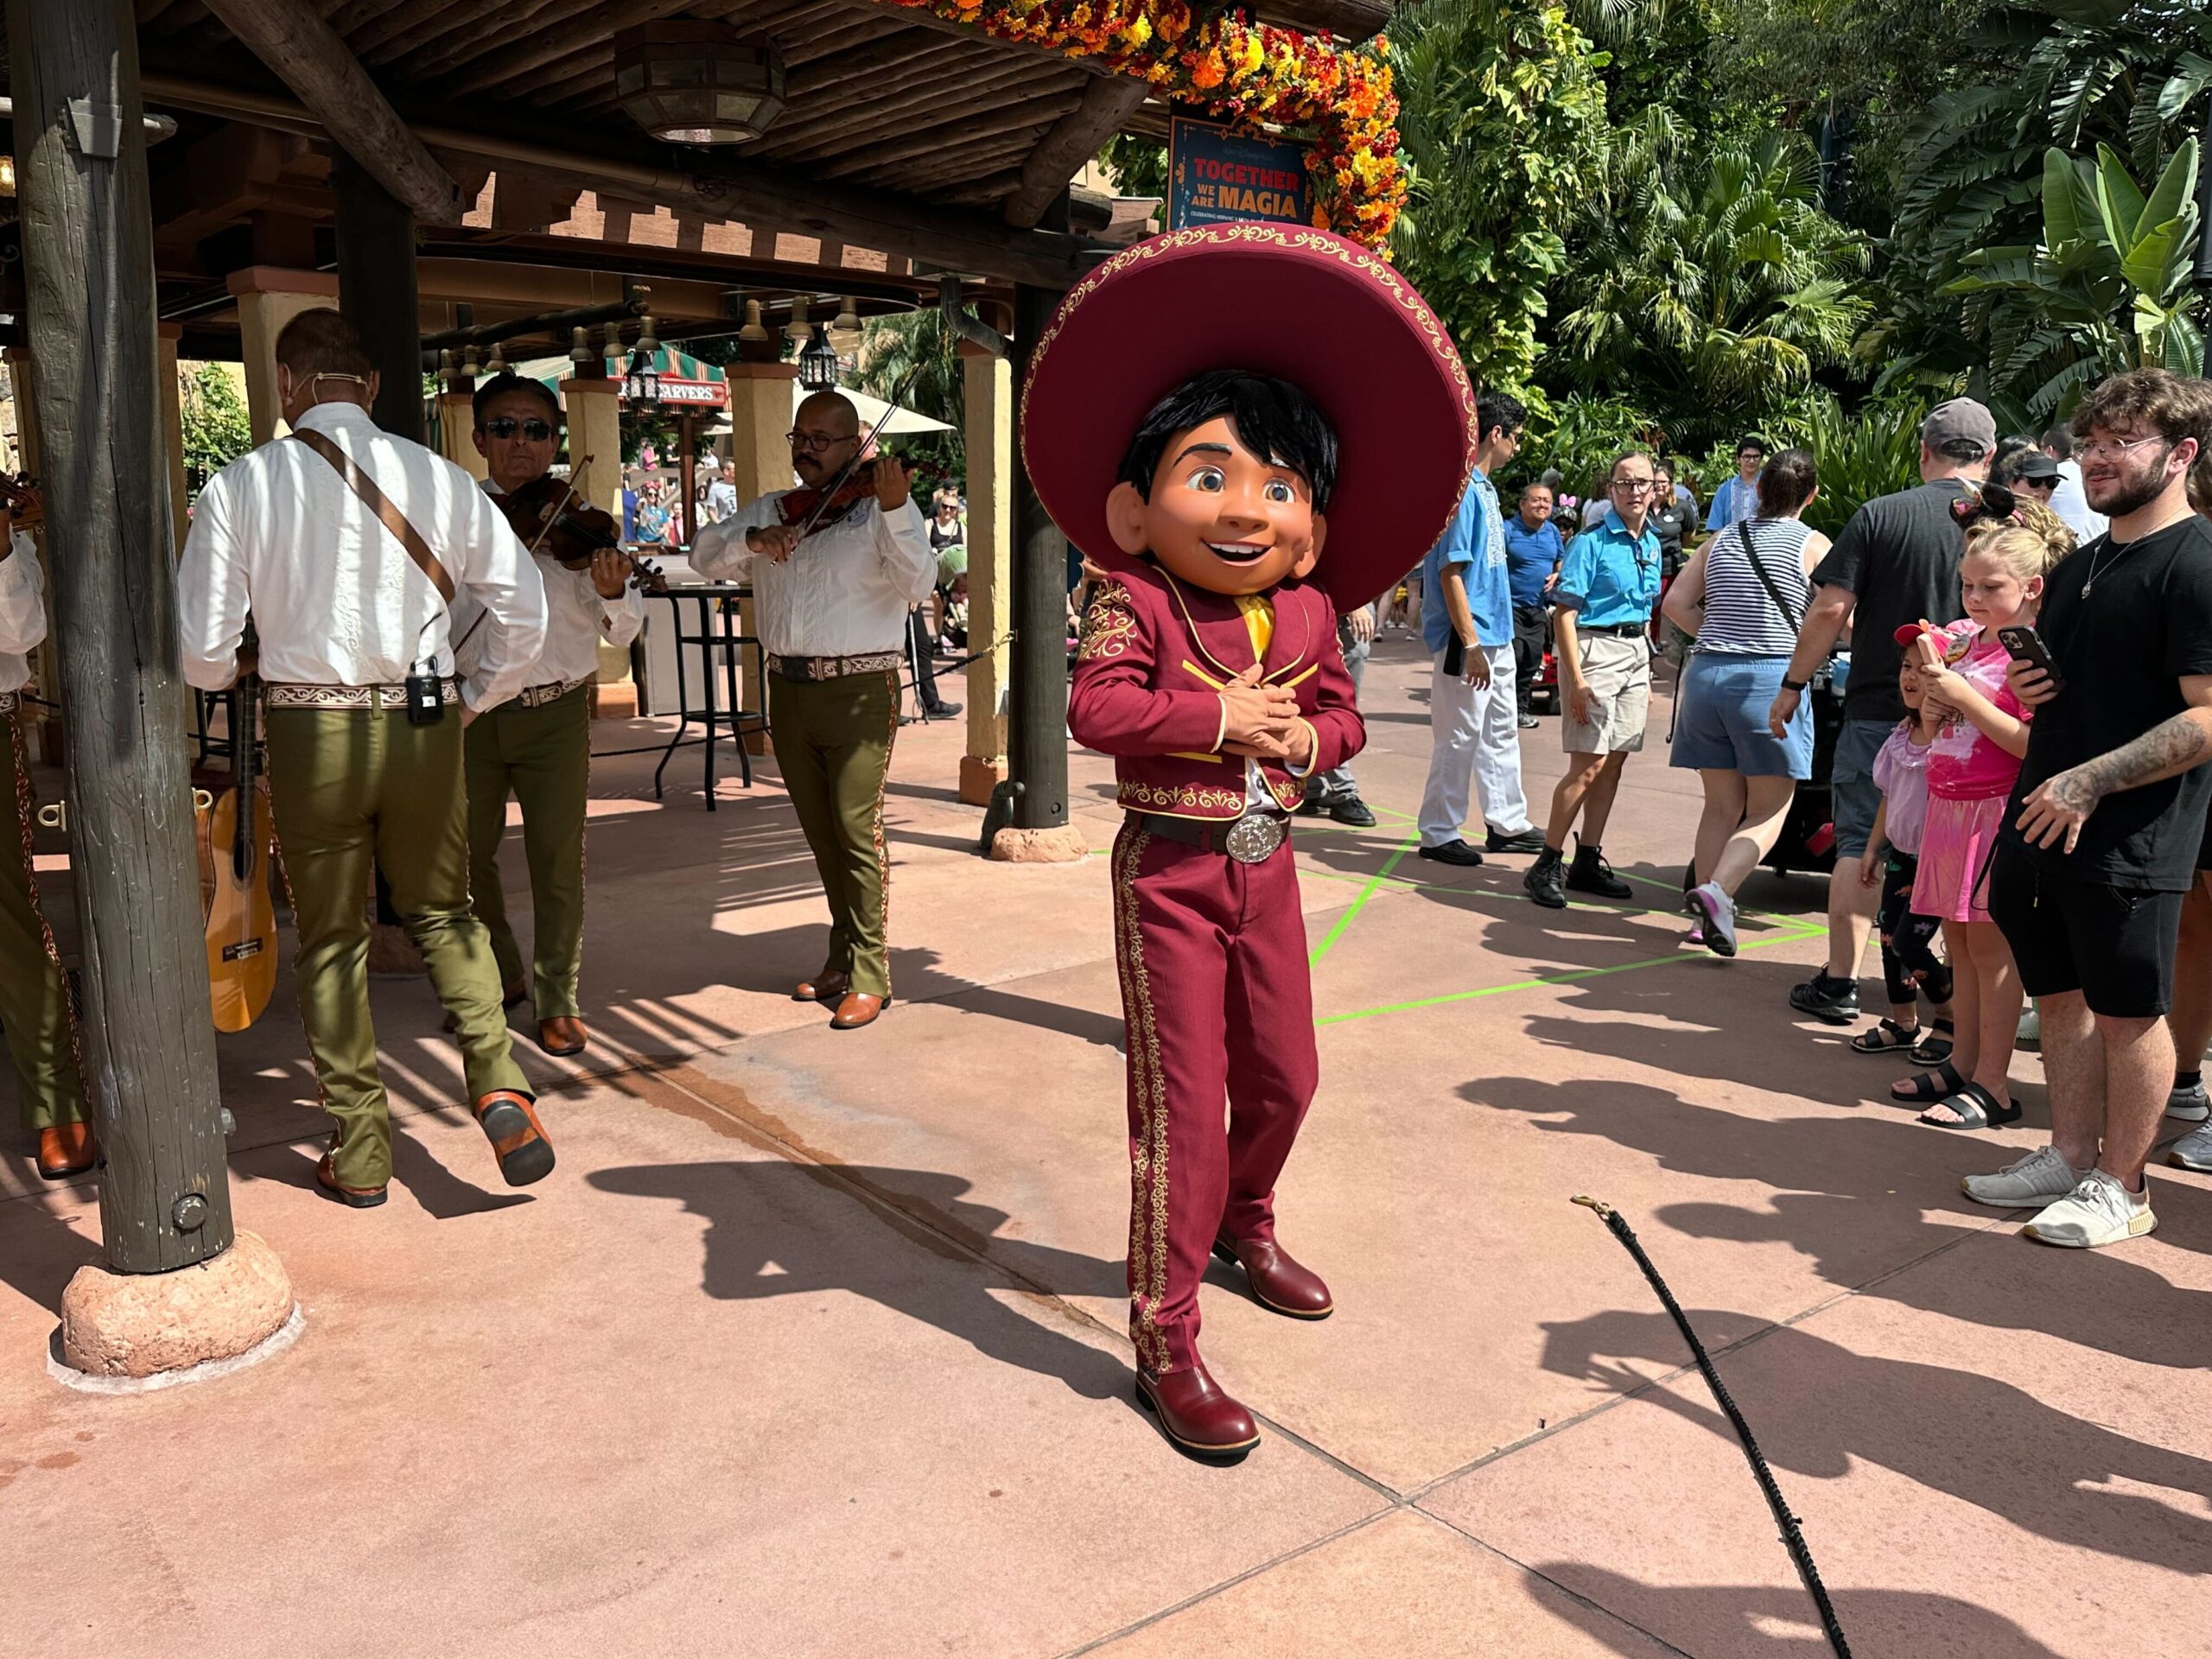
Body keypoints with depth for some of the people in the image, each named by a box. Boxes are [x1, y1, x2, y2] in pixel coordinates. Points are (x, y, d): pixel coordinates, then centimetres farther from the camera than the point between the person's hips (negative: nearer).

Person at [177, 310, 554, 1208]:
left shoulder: (241, 485, -5)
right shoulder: (438, 477, -1)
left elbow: (203, 650, -3)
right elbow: (523, 610, 0)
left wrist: (230, 677, 20)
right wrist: (476, 698, 14)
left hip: (308, 731, -1)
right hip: (425, 723, 1)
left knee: (330, 940, 13)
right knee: (444, 913, 19)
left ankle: (360, 1153, 20)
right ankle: (498, 1081, -1)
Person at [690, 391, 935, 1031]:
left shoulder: (881, 510, -2)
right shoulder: (768, 510, 14)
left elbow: (918, 584, -17)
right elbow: (705, 557, 5)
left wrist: (894, 509, -32)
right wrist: (752, 540, -15)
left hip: (860, 690, -5)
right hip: (788, 688, 6)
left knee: (856, 828, -9)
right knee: (820, 834, 12)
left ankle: (869, 974, -2)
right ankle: (842, 954, 25)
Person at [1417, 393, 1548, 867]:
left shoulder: (1484, 487, 13)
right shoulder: (1462, 489, -18)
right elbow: (1451, 572, -21)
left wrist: (1490, 639, 18)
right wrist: (1471, 645, -22)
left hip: (1497, 634, 10)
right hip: (1467, 638, -10)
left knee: (1502, 729, 16)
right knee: (1459, 736, -2)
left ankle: (1507, 823, 27)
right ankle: (1439, 835, 9)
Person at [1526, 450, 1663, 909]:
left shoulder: (1652, 545, 13)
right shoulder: (1592, 541, -9)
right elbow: (1564, 613, -13)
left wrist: (1646, 677, 18)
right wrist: (1577, 678, -20)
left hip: (1636, 654, 7)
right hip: (1595, 649, -7)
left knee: (1613, 763, 8)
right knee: (1588, 765, -11)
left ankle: (1587, 862, 16)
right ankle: (1547, 865, -4)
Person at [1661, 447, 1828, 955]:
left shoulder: (1722, 540, 12)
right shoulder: (1814, 545, 0)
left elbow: (1675, 603, 7)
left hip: (1706, 673, 4)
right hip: (1770, 679, -4)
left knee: (1721, 804, 13)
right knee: (1769, 811, 3)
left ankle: (1708, 909, 9)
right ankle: (1718, 888, -19)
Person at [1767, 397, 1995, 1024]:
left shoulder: (1882, 514, -6)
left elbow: (1831, 609, -10)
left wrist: (1794, 685, -1)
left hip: (1879, 708, -2)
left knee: (1859, 842, 3)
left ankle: (1839, 982, 4)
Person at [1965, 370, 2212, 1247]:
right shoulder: (2079, 566, 15)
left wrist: (2091, 780, -23)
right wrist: (2032, 686, 5)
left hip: (2131, 838, -8)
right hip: (2044, 822, 8)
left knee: (2127, 1012, 3)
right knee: (2062, 998, 15)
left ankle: (2120, 1186, 17)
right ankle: (2071, 1157, 29)